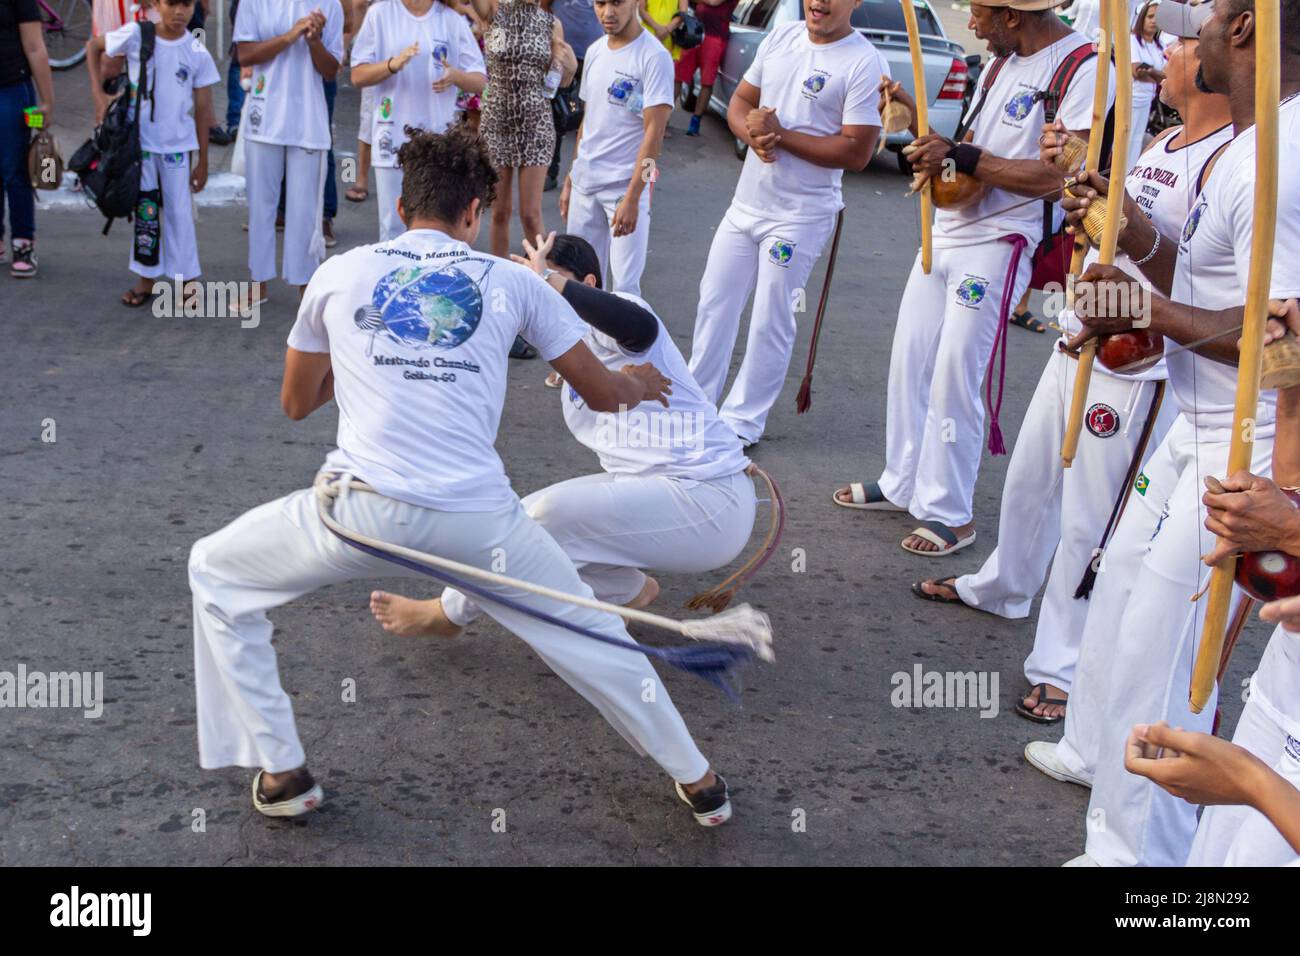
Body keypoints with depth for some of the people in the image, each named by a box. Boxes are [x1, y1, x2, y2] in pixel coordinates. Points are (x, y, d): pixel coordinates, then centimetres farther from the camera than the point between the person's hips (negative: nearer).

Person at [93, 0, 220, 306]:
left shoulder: (198, 54, -6)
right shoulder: (135, 35, -9)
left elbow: (202, 111, -1)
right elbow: (94, 46, 9)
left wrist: (202, 162, 1)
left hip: (178, 144, 0)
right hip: (140, 140, 0)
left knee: (179, 212, 4)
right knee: (145, 210, 9)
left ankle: (186, 279, 14)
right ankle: (147, 278, 21)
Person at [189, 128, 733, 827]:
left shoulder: (339, 273, 14)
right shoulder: (514, 282, 12)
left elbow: (295, 403, 26)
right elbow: (602, 394, 19)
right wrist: (640, 382, 43)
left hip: (361, 511, -1)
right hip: (478, 520, 1)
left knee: (214, 574, 25)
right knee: (588, 633, 24)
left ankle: (280, 774, 24)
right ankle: (698, 782, 35)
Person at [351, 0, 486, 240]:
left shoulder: (453, 19, 3)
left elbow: (480, 81, 2)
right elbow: (357, 76, -2)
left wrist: (456, 75, -21)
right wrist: (393, 64, -21)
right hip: (394, 140, -1)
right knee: (392, 229, 4)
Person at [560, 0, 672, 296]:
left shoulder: (654, 57, -12)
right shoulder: (594, 52, 8)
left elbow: (654, 132, -16)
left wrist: (632, 197, -20)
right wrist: (570, 179, 16)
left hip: (625, 187, -6)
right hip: (584, 184, 6)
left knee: (624, 287, -4)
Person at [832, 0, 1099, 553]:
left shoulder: (1081, 67, -15)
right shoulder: (1004, 61, 14)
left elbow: (1060, 175, -23)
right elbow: (968, 150, 13)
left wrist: (963, 158, -21)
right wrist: (914, 115, 4)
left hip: (998, 247, -9)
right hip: (946, 233, 9)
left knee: (953, 380, -5)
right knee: (909, 362, 13)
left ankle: (950, 513, 9)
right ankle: (902, 485, 28)